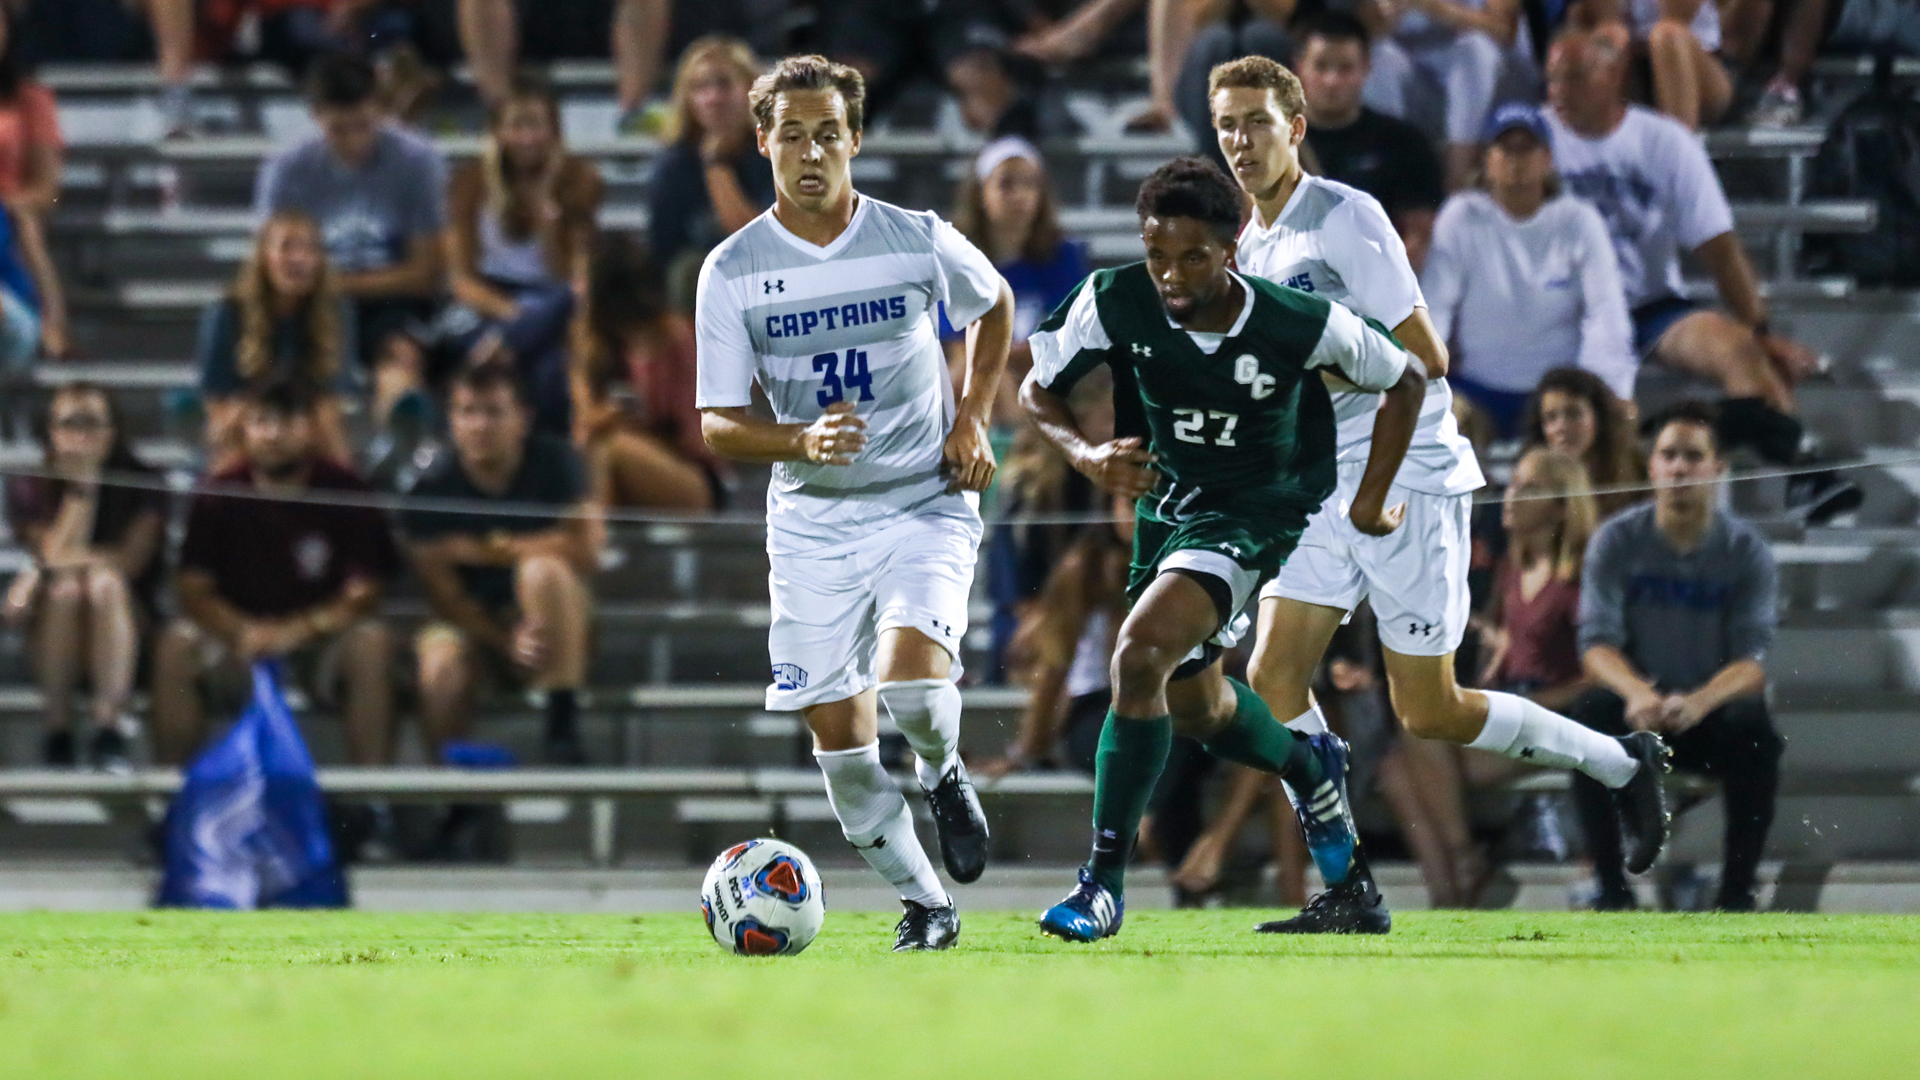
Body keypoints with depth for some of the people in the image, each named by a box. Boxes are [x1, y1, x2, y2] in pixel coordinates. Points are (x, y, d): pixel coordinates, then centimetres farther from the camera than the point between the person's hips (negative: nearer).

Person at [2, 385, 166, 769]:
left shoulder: (142, 482, 3)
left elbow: (132, 559, -12)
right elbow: (55, 552, -12)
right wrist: (82, 487, -14)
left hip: (121, 625, 0)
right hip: (50, 631, 0)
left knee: (106, 583, -33)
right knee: (64, 588, -33)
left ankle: (108, 727, -38)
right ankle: (58, 730, -29)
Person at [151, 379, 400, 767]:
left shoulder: (347, 494, -8)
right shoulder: (217, 496, -4)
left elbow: (362, 593, -10)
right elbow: (194, 590, -6)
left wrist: (302, 629, -27)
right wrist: (241, 632, -25)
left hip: (318, 634, -1)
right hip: (238, 631, 1)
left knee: (371, 643, -32)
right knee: (176, 645, -28)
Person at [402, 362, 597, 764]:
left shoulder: (553, 462, -7)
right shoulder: (432, 488, -8)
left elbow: (585, 552, -15)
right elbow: (444, 595, -10)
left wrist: (486, 550, -15)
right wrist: (507, 641, -26)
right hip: (472, 625, 0)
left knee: (544, 568, -32)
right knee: (441, 664, -34)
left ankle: (564, 728, -32)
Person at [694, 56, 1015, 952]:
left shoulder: (918, 241, -6)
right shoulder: (732, 271, -6)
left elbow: (993, 308, 17)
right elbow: (718, 424, -5)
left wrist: (974, 417, 4)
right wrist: (800, 441, -24)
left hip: (926, 506, -2)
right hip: (812, 524, 2)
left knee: (912, 678, -26)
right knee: (839, 737, -1)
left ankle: (942, 775, 10)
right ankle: (923, 904, 20)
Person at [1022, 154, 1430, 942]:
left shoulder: (1300, 324, -23)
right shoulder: (1115, 301, -19)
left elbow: (1405, 382, -5)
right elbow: (1037, 390, -5)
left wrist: (1369, 503, -2)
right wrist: (1086, 455, -25)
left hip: (1254, 513, -5)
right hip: (1163, 502, 5)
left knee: (1140, 654, -26)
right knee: (1193, 706, 19)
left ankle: (1105, 880, -19)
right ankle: (1311, 772, 53)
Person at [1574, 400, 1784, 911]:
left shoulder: (1747, 551, -6)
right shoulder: (1616, 542, -5)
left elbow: (1753, 659, -15)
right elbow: (1597, 642, -14)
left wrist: (1700, 701, -38)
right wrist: (1636, 691, -38)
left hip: (1714, 706, 0)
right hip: (1639, 706, 1)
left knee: (1753, 728, -33)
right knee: (1589, 718, -31)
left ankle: (1738, 888, -21)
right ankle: (1611, 886, -23)